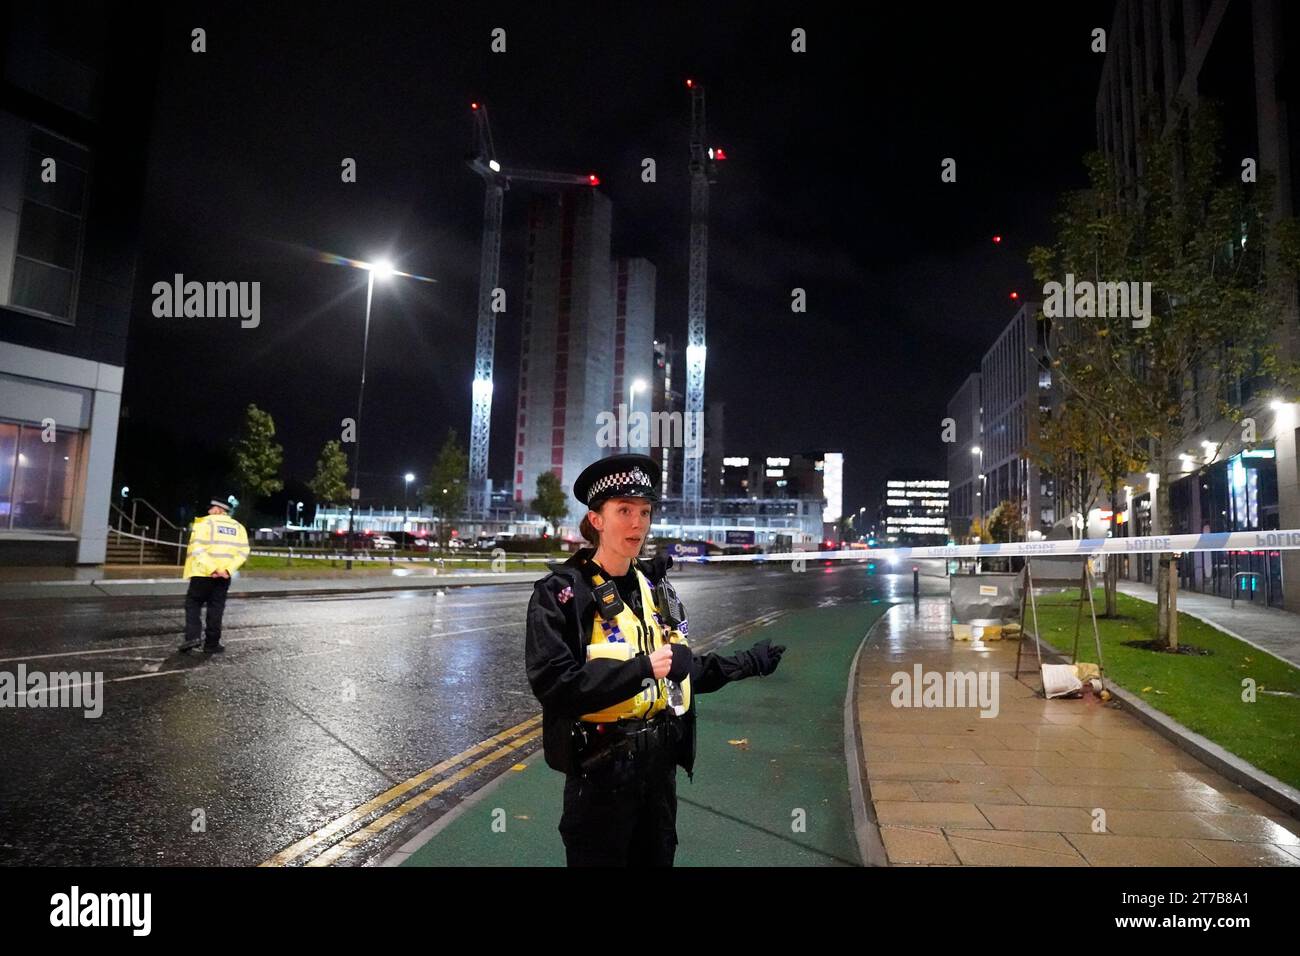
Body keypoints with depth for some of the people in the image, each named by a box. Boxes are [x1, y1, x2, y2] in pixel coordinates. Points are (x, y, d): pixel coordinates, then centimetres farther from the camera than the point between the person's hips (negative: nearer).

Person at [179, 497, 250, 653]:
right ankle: (212, 643, 11)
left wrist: (212, 569, -19)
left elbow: (197, 548, -15)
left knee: (193, 603, 9)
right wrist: (228, 569, -8)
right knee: (216, 608, 10)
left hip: (203, 572, -3)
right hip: (224, 575, 4)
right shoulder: (238, 527, 10)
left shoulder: (205, 522, -3)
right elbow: (243, 552, -1)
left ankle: (192, 636, -6)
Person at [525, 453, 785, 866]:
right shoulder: (561, 591, -14)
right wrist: (643, 668, -26)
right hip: (601, 769, -6)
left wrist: (748, 663, 17)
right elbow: (552, 683, -22)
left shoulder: (656, 587, 5)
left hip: (659, 762, 6)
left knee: (657, 856, 21)